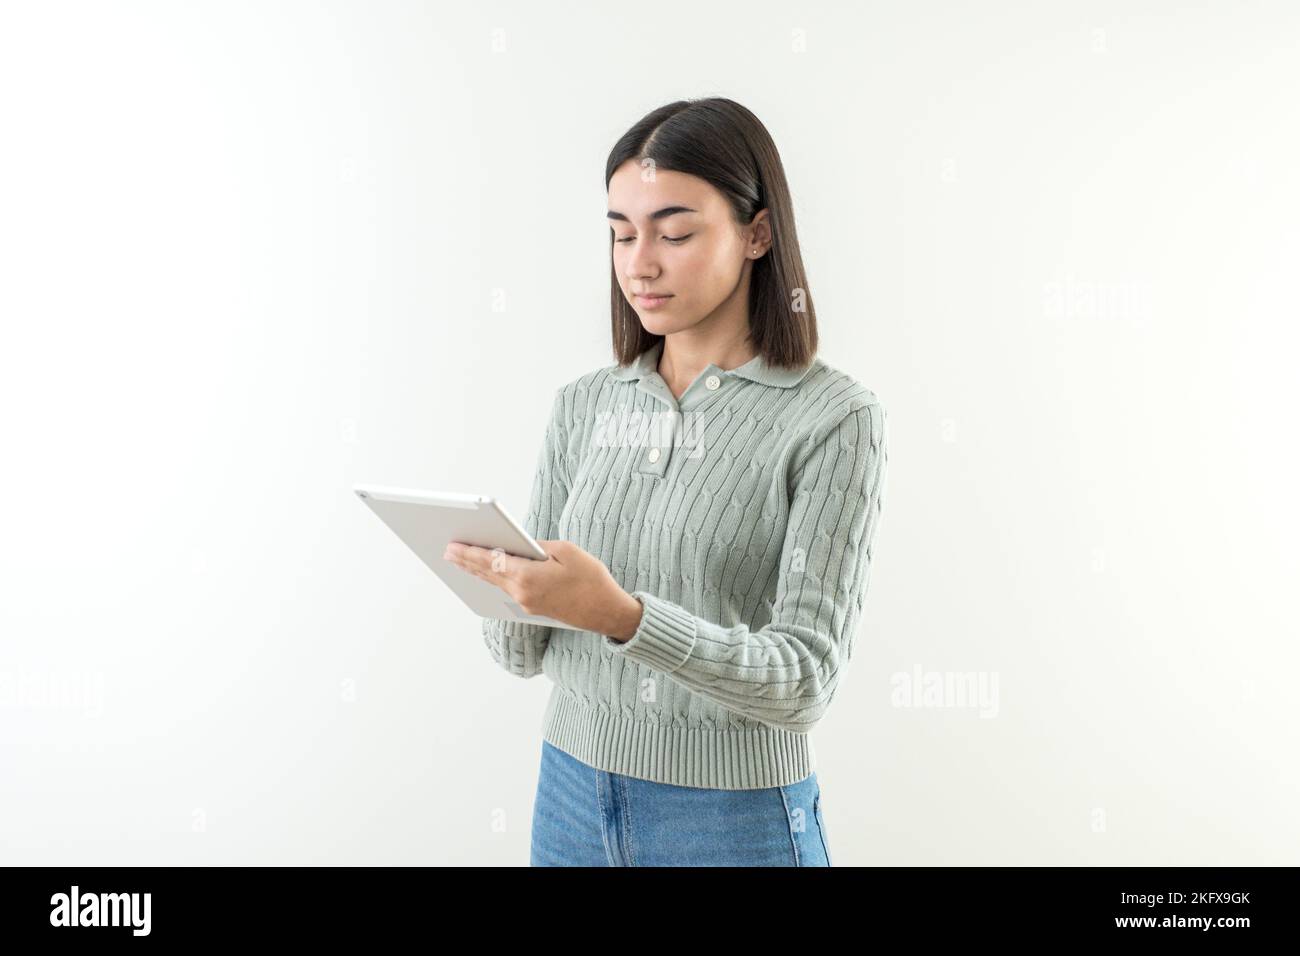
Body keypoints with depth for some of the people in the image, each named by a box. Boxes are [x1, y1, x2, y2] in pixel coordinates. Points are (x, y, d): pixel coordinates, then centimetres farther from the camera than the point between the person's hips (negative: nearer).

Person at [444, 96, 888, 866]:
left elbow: (805, 679, -18)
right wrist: (502, 588, -18)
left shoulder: (833, 417, -12)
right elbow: (526, 652, 3)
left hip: (737, 821, -4)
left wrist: (622, 616, -31)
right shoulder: (582, 407, 1)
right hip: (573, 799, 4)